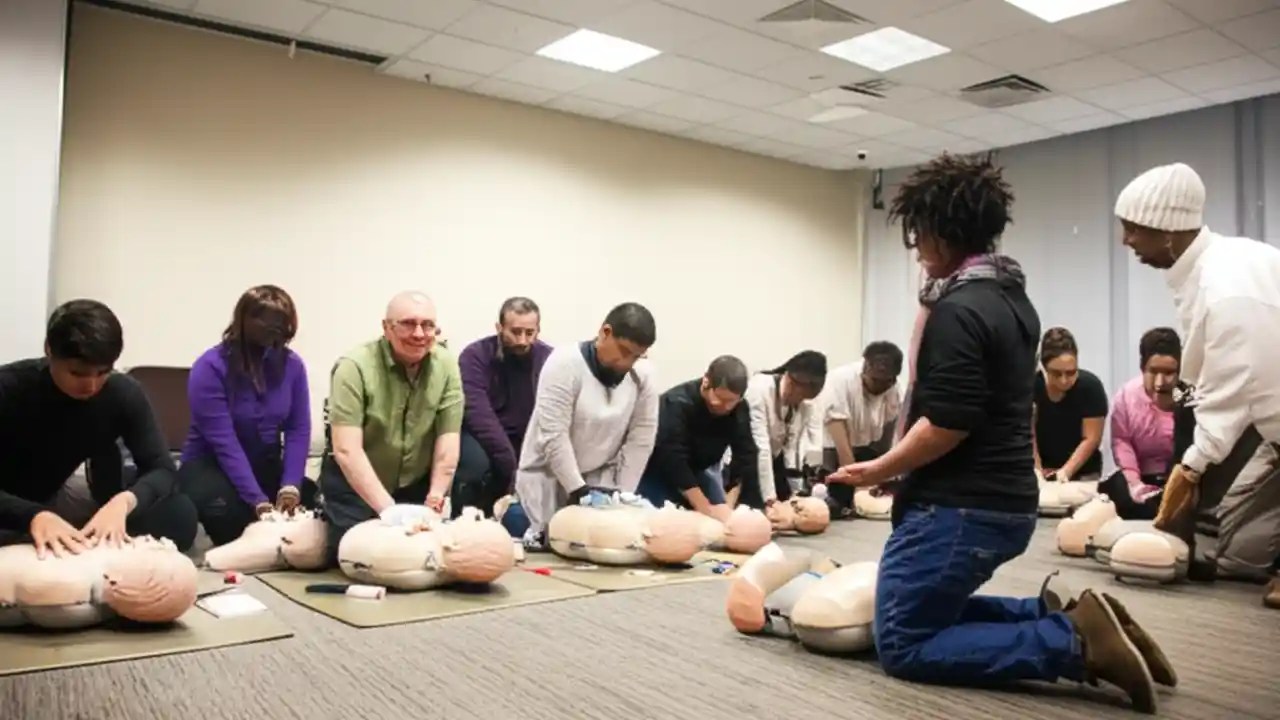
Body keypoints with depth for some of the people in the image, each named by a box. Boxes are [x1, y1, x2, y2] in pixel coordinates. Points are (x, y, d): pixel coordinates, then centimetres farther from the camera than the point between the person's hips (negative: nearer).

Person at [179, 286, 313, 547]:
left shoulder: (292, 364, -4)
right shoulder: (210, 367, -17)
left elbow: (298, 430, -6)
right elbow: (224, 442, -24)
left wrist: (290, 486, -22)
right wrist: (258, 501, -31)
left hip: (266, 465, 4)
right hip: (211, 465, -3)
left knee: (309, 499, -24)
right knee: (223, 506, -36)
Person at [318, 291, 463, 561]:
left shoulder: (446, 366, -12)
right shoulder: (355, 367, -22)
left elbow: (447, 442, -11)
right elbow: (346, 450, -28)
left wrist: (433, 502, -16)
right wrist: (387, 508, -33)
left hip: (415, 484, 3)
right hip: (353, 484, -3)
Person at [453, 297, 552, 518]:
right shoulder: (475, 356, -16)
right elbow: (479, 415, -25)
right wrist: (512, 467, -32)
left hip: (526, 441, 4)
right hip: (480, 437, -3)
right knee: (476, 463, -34)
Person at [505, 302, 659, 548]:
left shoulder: (642, 375, -7)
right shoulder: (565, 363, -19)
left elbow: (641, 440, -5)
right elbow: (554, 436, -22)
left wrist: (623, 494, -10)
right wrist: (578, 490, -23)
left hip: (600, 479, 4)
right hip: (548, 477, -4)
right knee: (548, 542, -5)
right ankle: (508, 508, 24)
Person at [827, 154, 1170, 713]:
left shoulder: (957, 309, -19)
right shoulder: (1012, 296, 12)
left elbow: (948, 423, -24)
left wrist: (878, 470, -12)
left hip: (960, 507, -10)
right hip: (1006, 501, 10)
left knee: (903, 644, -2)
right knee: (934, 606, 25)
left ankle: (1075, 641, -9)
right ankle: (1059, 615, 10)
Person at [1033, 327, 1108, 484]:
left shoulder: (1090, 386, -14)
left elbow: (1091, 439, -13)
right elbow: (1028, 436, -9)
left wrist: (1066, 471, -22)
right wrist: (1037, 471, -20)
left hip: (1082, 474, -1)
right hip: (1043, 474, 1)